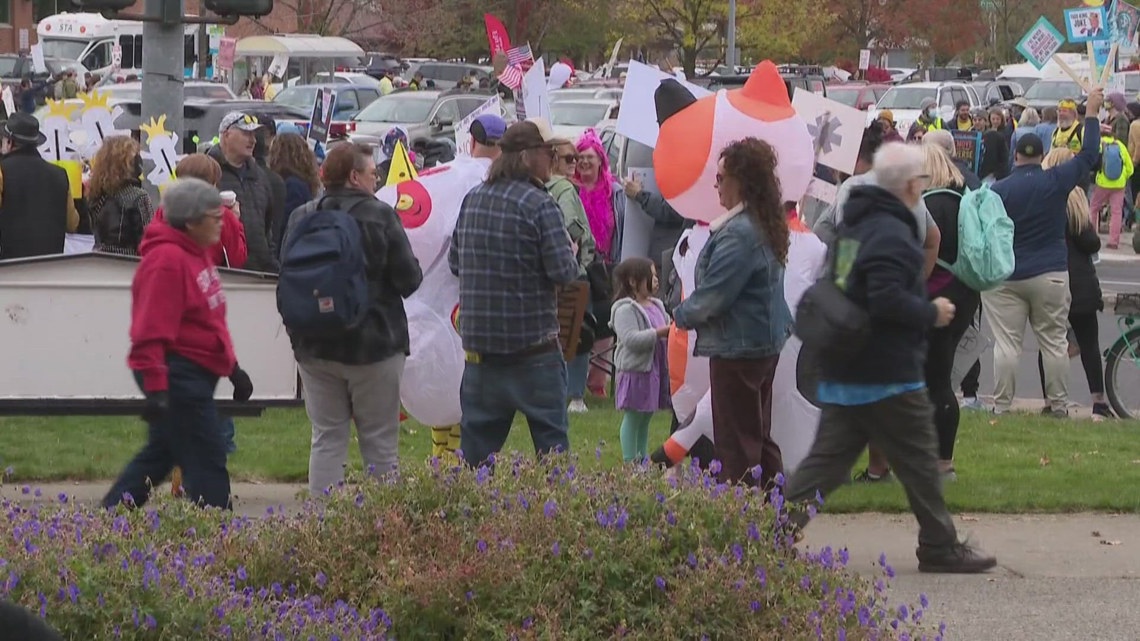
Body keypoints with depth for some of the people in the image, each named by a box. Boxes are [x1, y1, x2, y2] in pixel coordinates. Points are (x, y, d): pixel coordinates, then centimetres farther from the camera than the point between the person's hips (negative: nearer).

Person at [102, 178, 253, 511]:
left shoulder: (195, 254, 14)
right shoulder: (167, 260, -18)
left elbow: (211, 322, 24)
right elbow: (152, 331, -23)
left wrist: (233, 368, 24)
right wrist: (156, 389, -26)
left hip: (195, 374, 11)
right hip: (177, 375, -11)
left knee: (159, 455, 17)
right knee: (207, 461, -7)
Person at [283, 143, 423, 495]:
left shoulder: (301, 218, 0)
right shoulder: (380, 216, -11)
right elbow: (408, 279, -11)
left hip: (315, 347, 3)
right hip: (374, 345, -3)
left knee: (327, 439, 8)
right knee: (380, 443, 5)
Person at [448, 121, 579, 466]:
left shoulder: (473, 199, 6)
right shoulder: (539, 205, -13)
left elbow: (455, 261, 12)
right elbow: (563, 271, -17)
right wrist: (571, 253, 4)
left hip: (479, 343, 5)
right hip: (532, 345, -5)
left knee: (478, 439, 9)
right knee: (550, 437, 4)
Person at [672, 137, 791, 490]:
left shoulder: (738, 233, -23)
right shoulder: (767, 225, 9)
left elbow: (713, 295, -22)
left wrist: (682, 315, -3)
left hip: (738, 348, -10)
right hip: (767, 343, 10)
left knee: (736, 445, -3)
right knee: (760, 437, 17)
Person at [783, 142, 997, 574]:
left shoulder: (854, 224, 14)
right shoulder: (892, 235, -18)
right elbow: (888, 300, -28)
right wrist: (931, 314, -12)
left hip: (842, 371, 9)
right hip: (887, 375, -9)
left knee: (827, 458, 8)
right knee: (919, 462, 3)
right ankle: (940, 547, 12)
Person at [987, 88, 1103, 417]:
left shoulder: (997, 190, -3)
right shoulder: (1056, 181, -4)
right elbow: (1089, 156, 6)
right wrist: (1091, 114, 14)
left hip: (1005, 278, 0)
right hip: (1050, 276, 0)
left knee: (1006, 344, -1)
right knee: (1054, 342, 7)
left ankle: (1001, 405, -2)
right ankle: (1059, 405, 9)